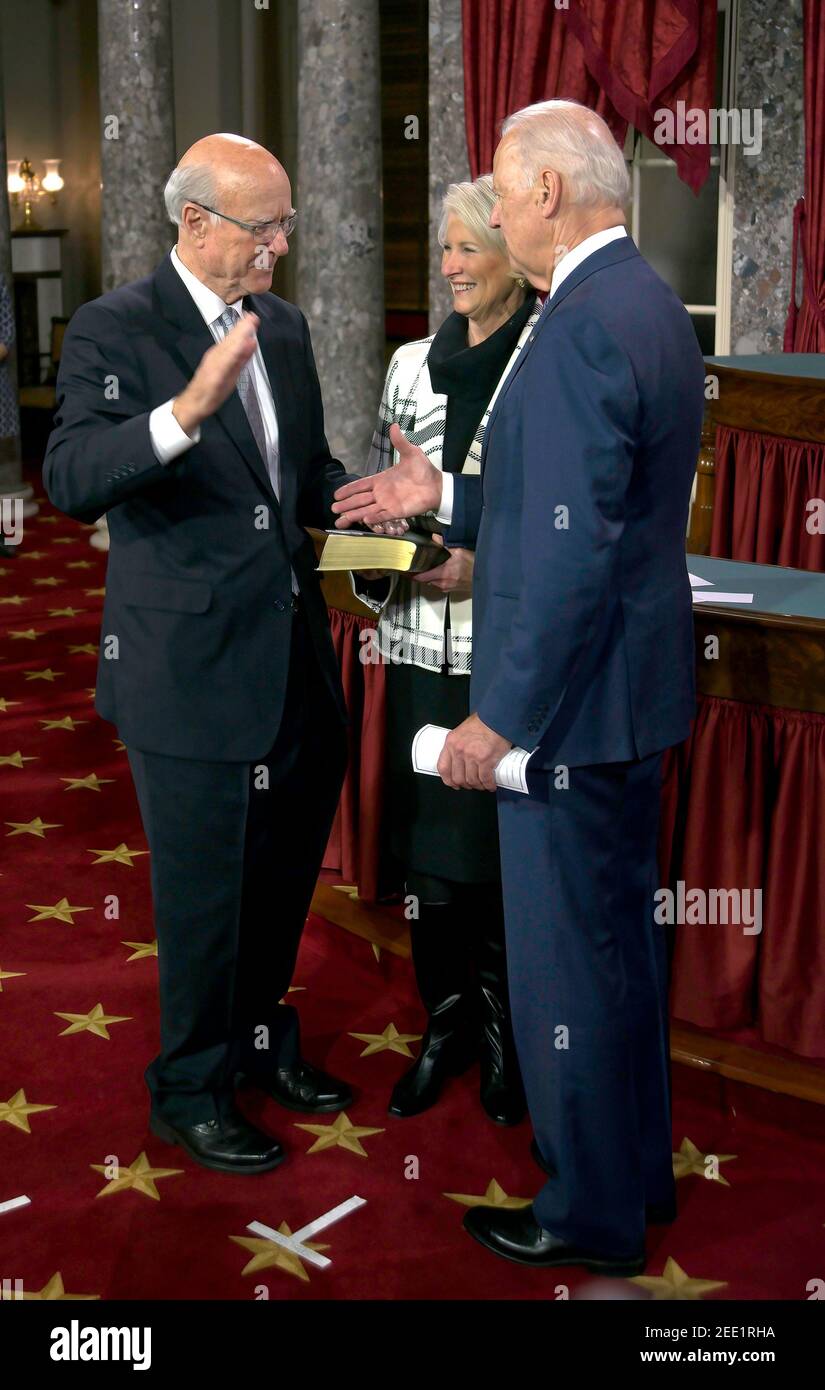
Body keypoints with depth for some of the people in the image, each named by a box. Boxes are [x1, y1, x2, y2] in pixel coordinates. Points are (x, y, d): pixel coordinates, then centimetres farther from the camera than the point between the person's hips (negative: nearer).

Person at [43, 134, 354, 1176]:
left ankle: (262, 1039, 43)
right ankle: (191, 1092, 28)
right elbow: (72, 482, -26)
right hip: (190, 667, -7)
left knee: (284, 870, 20)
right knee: (203, 890, 6)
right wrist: (186, 411, -41)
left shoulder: (283, 326, 9)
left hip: (293, 652, 7)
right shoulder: (115, 330, -12)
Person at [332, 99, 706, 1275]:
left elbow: (574, 551, -25)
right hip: (636, 682, 10)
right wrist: (445, 497, 12)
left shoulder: (578, 331, -22)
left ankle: (593, 1215, 21)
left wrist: (501, 717, -20)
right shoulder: (650, 304, 10)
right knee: (624, 931, 21)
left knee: (566, 953, 4)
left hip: (572, 695, -10)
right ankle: (638, 1165, 38)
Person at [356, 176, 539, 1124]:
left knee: (504, 843, 2)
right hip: (422, 642, 5)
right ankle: (445, 1021, 26)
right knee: (423, 836, 8)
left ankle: (507, 1030, 23)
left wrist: (486, 562, -18)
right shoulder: (413, 363, 12)